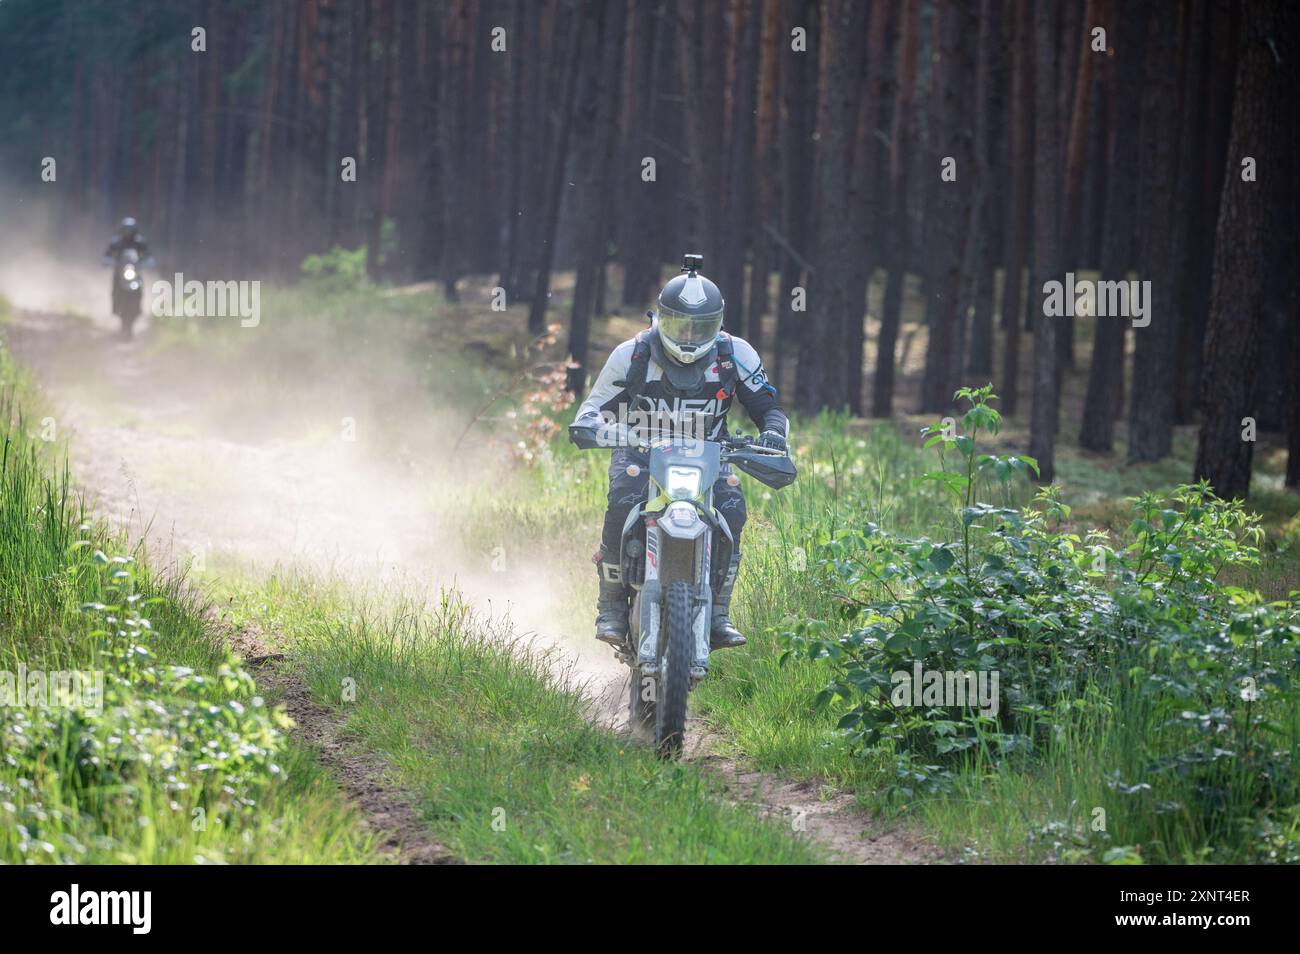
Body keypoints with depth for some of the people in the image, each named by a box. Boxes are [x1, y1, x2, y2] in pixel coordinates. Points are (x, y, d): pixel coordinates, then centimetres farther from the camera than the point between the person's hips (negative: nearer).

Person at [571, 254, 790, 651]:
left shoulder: (735, 355, -5)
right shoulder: (633, 355, -7)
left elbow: (767, 407, 1)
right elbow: (596, 406, -1)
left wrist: (773, 430, -23)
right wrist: (586, 425, -26)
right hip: (641, 450, -1)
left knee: (731, 507, -29)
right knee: (623, 503, -33)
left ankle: (718, 614, -18)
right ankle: (611, 608, -21)